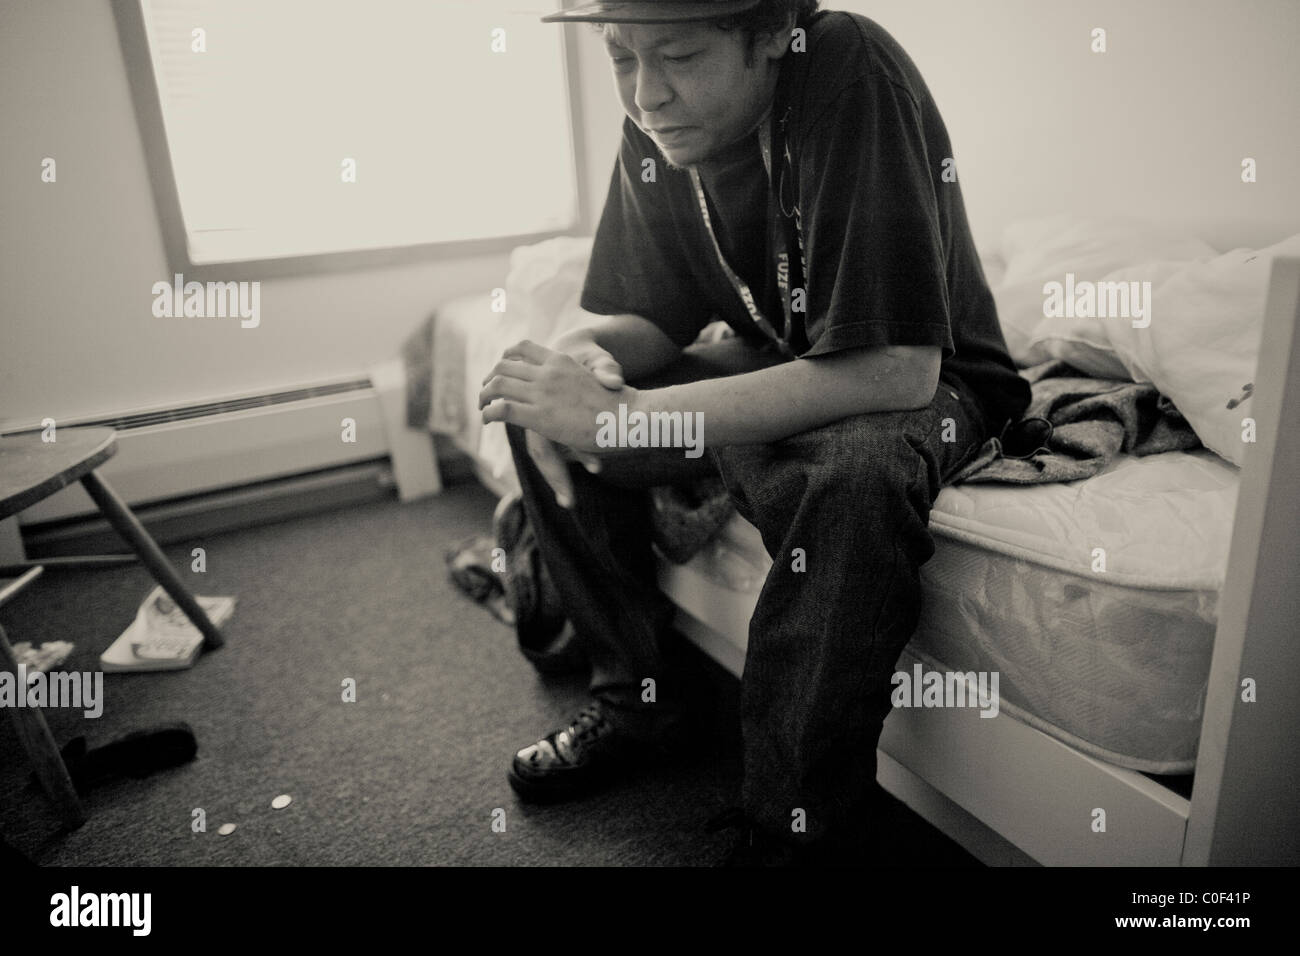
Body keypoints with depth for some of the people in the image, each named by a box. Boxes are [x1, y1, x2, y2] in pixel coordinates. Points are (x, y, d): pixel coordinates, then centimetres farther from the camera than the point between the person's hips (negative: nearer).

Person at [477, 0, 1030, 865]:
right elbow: (646, 320, 2)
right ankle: (640, 695, 7)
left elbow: (895, 369, -33)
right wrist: (580, 359, -24)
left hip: (919, 387, -6)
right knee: (533, 395, -4)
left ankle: (796, 835, -17)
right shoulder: (658, 127, -6)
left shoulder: (851, 74, -26)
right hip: (774, 366, 6)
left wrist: (627, 415, -34)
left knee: (858, 476, -40)